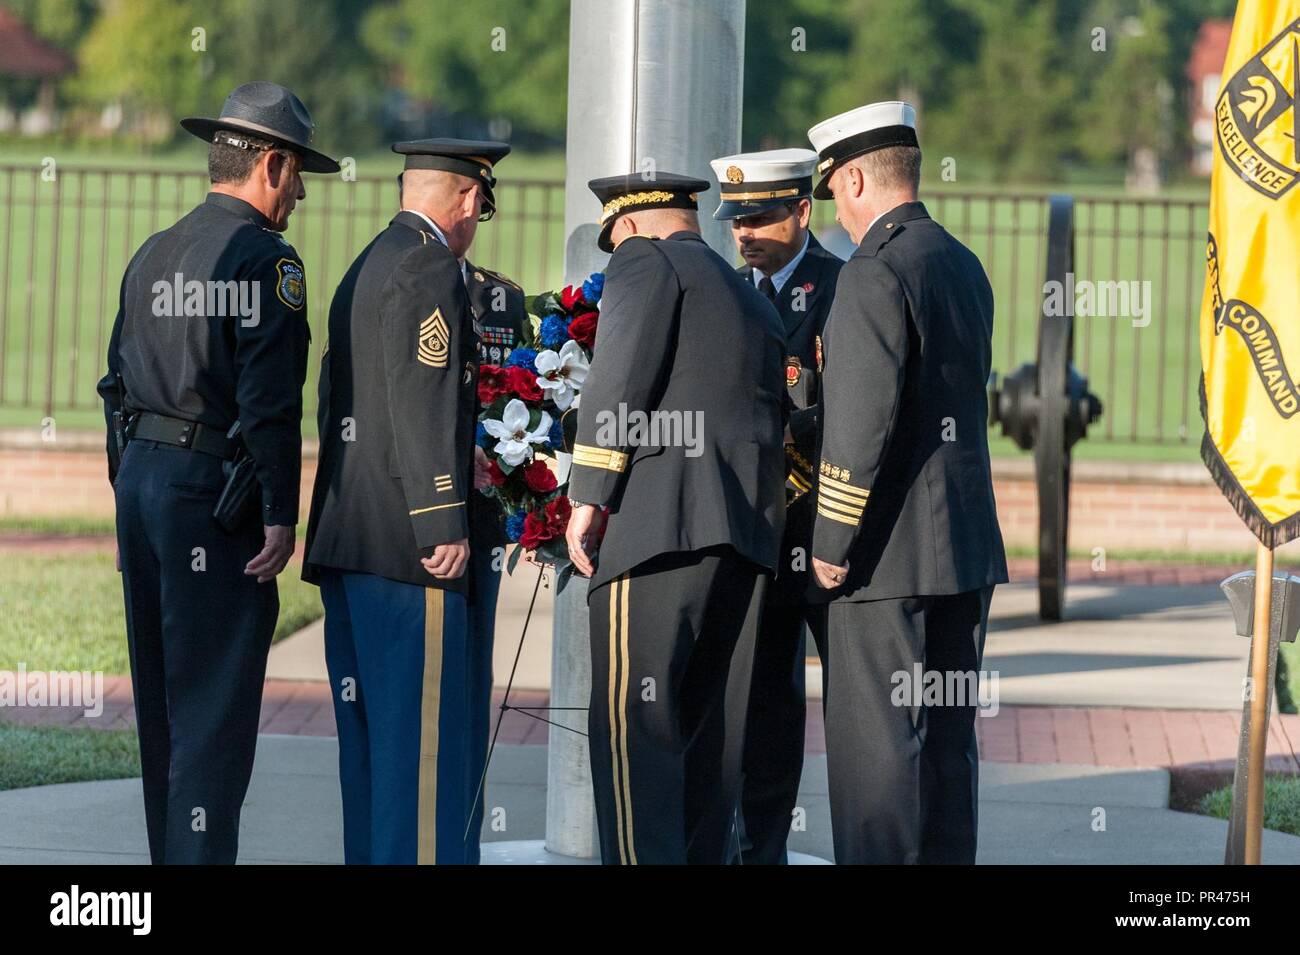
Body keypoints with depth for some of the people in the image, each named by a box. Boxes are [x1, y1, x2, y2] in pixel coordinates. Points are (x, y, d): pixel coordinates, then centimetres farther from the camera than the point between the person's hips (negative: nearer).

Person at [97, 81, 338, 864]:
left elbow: (119, 384, 16)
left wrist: (135, 488, 20)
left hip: (141, 482, 8)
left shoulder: (153, 256, 14)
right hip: (213, 491, -8)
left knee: (163, 700, 14)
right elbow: (269, 400, -18)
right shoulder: (265, 259, -12)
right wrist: (280, 518, -16)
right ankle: (202, 851, -8)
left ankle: (171, 852, 21)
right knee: (214, 702, -6)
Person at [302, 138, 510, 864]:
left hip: (346, 536, 10)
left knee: (371, 730, 12)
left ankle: (372, 854, 16)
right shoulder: (430, 269, -11)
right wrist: (444, 524, -20)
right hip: (405, 540, -10)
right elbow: (425, 403, -18)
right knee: (427, 723, -9)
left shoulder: (365, 269, 20)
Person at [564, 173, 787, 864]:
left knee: (634, 723, -10)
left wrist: (589, 498, -8)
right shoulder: (755, 305, 28)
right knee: (710, 729, 11)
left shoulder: (646, 261, 4)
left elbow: (617, 382, -7)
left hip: (660, 523, -8)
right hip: (751, 537, 8)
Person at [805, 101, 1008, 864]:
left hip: (891, 550, -9)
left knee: (874, 743, -4)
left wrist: (832, 544, -14)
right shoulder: (964, 266, 13)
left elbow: (862, 423, -20)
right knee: (947, 737, 12)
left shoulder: (875, 274, -15)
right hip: (968, 544, 9)